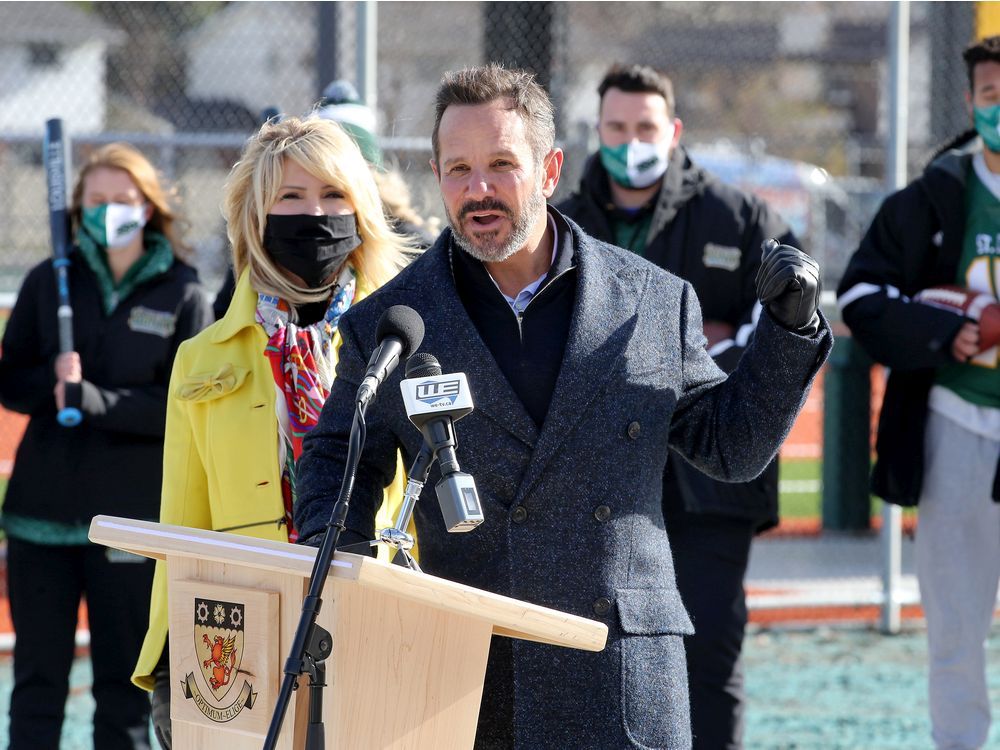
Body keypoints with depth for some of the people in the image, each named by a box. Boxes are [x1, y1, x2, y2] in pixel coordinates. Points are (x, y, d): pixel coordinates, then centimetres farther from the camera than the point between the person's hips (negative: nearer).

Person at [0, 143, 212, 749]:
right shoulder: (49, 283, 6)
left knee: (124, 687, 6)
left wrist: (91, 399, -18)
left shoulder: (183, 296, -2)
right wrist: (53, 381, -15)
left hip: (132, 517, -2)